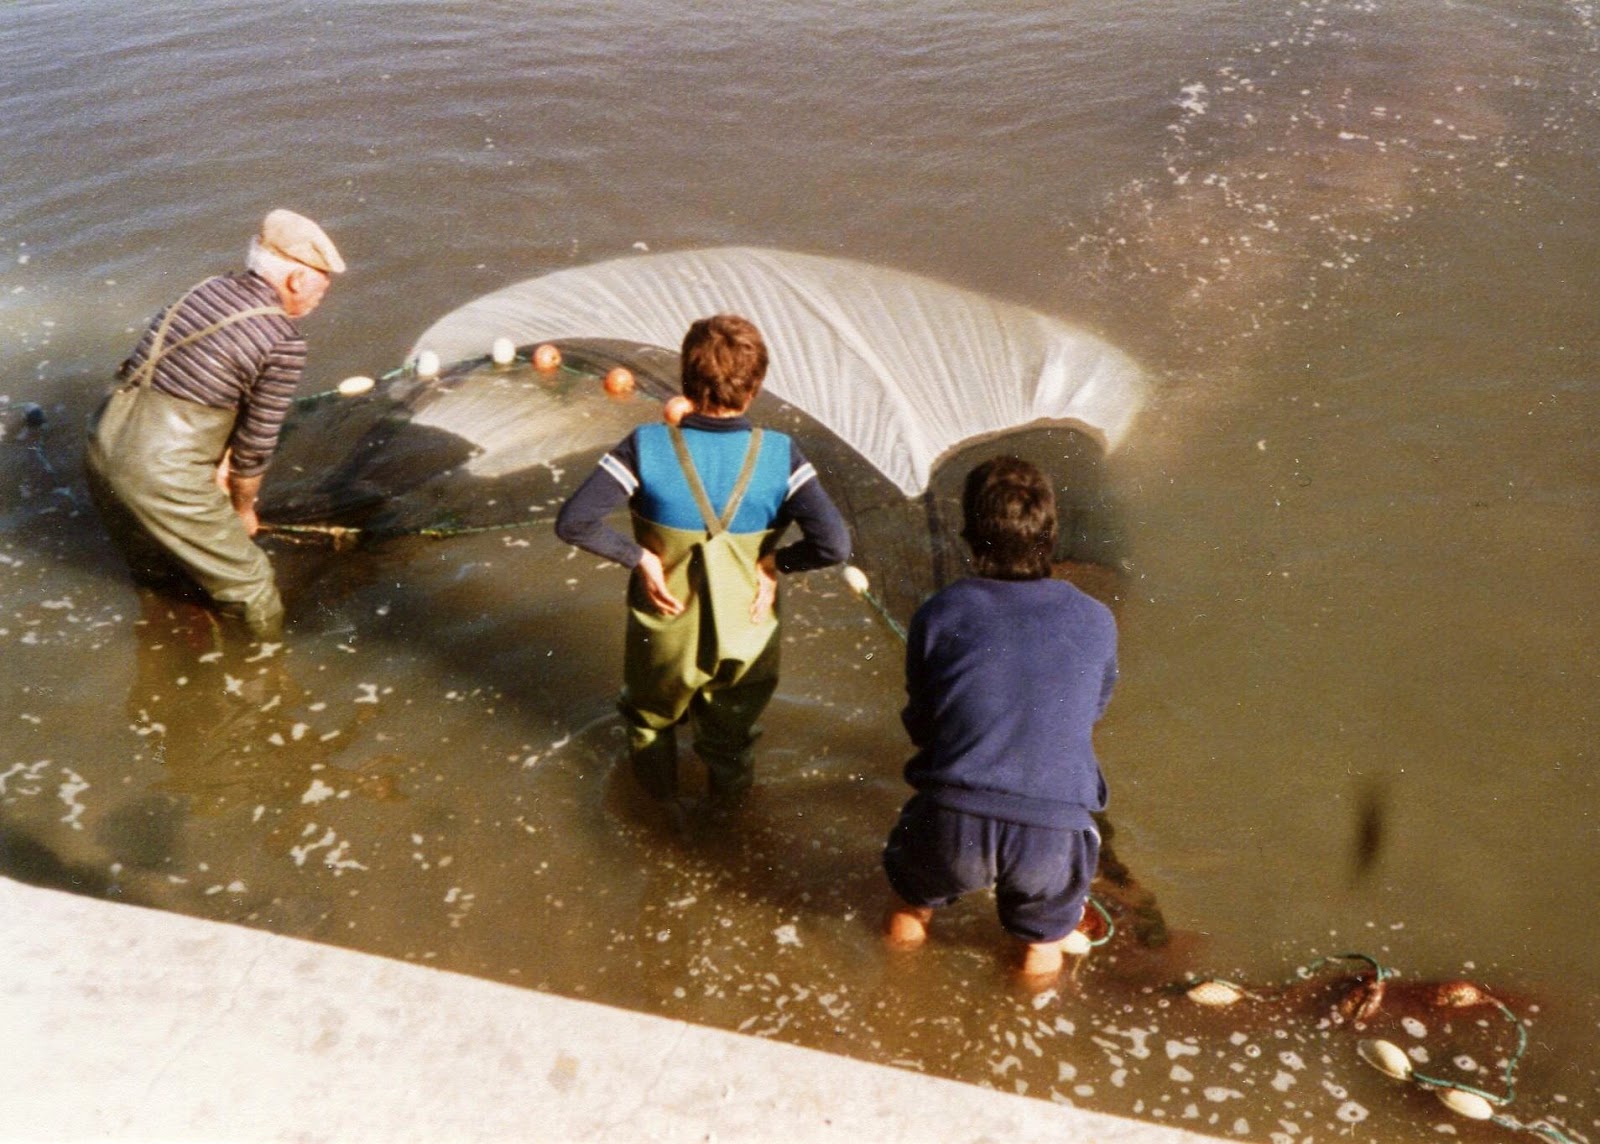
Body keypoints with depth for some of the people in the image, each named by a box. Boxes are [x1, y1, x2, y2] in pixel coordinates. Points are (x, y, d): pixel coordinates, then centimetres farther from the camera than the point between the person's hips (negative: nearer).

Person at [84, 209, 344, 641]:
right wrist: (243, 508, 13)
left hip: (102, 442, 9)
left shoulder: (212, 288, 10)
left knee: (155, 569, 32)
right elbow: (256, 445, -5)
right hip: (161, 472, -9)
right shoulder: (284, 343, -11)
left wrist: (218, 465, 21)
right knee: (248, 583, 9)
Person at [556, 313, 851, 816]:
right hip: (744, 644, 0)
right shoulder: (779, 456, -20)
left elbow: (573, 521, -26)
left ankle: (659, 802, 60)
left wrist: (639, 556, -15)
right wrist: (774, 562, -12)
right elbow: (833, 543, -28)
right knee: (731, 744, 29)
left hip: (663, 637, 1)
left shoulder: (647, 447, -21)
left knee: (650, 721, 34)